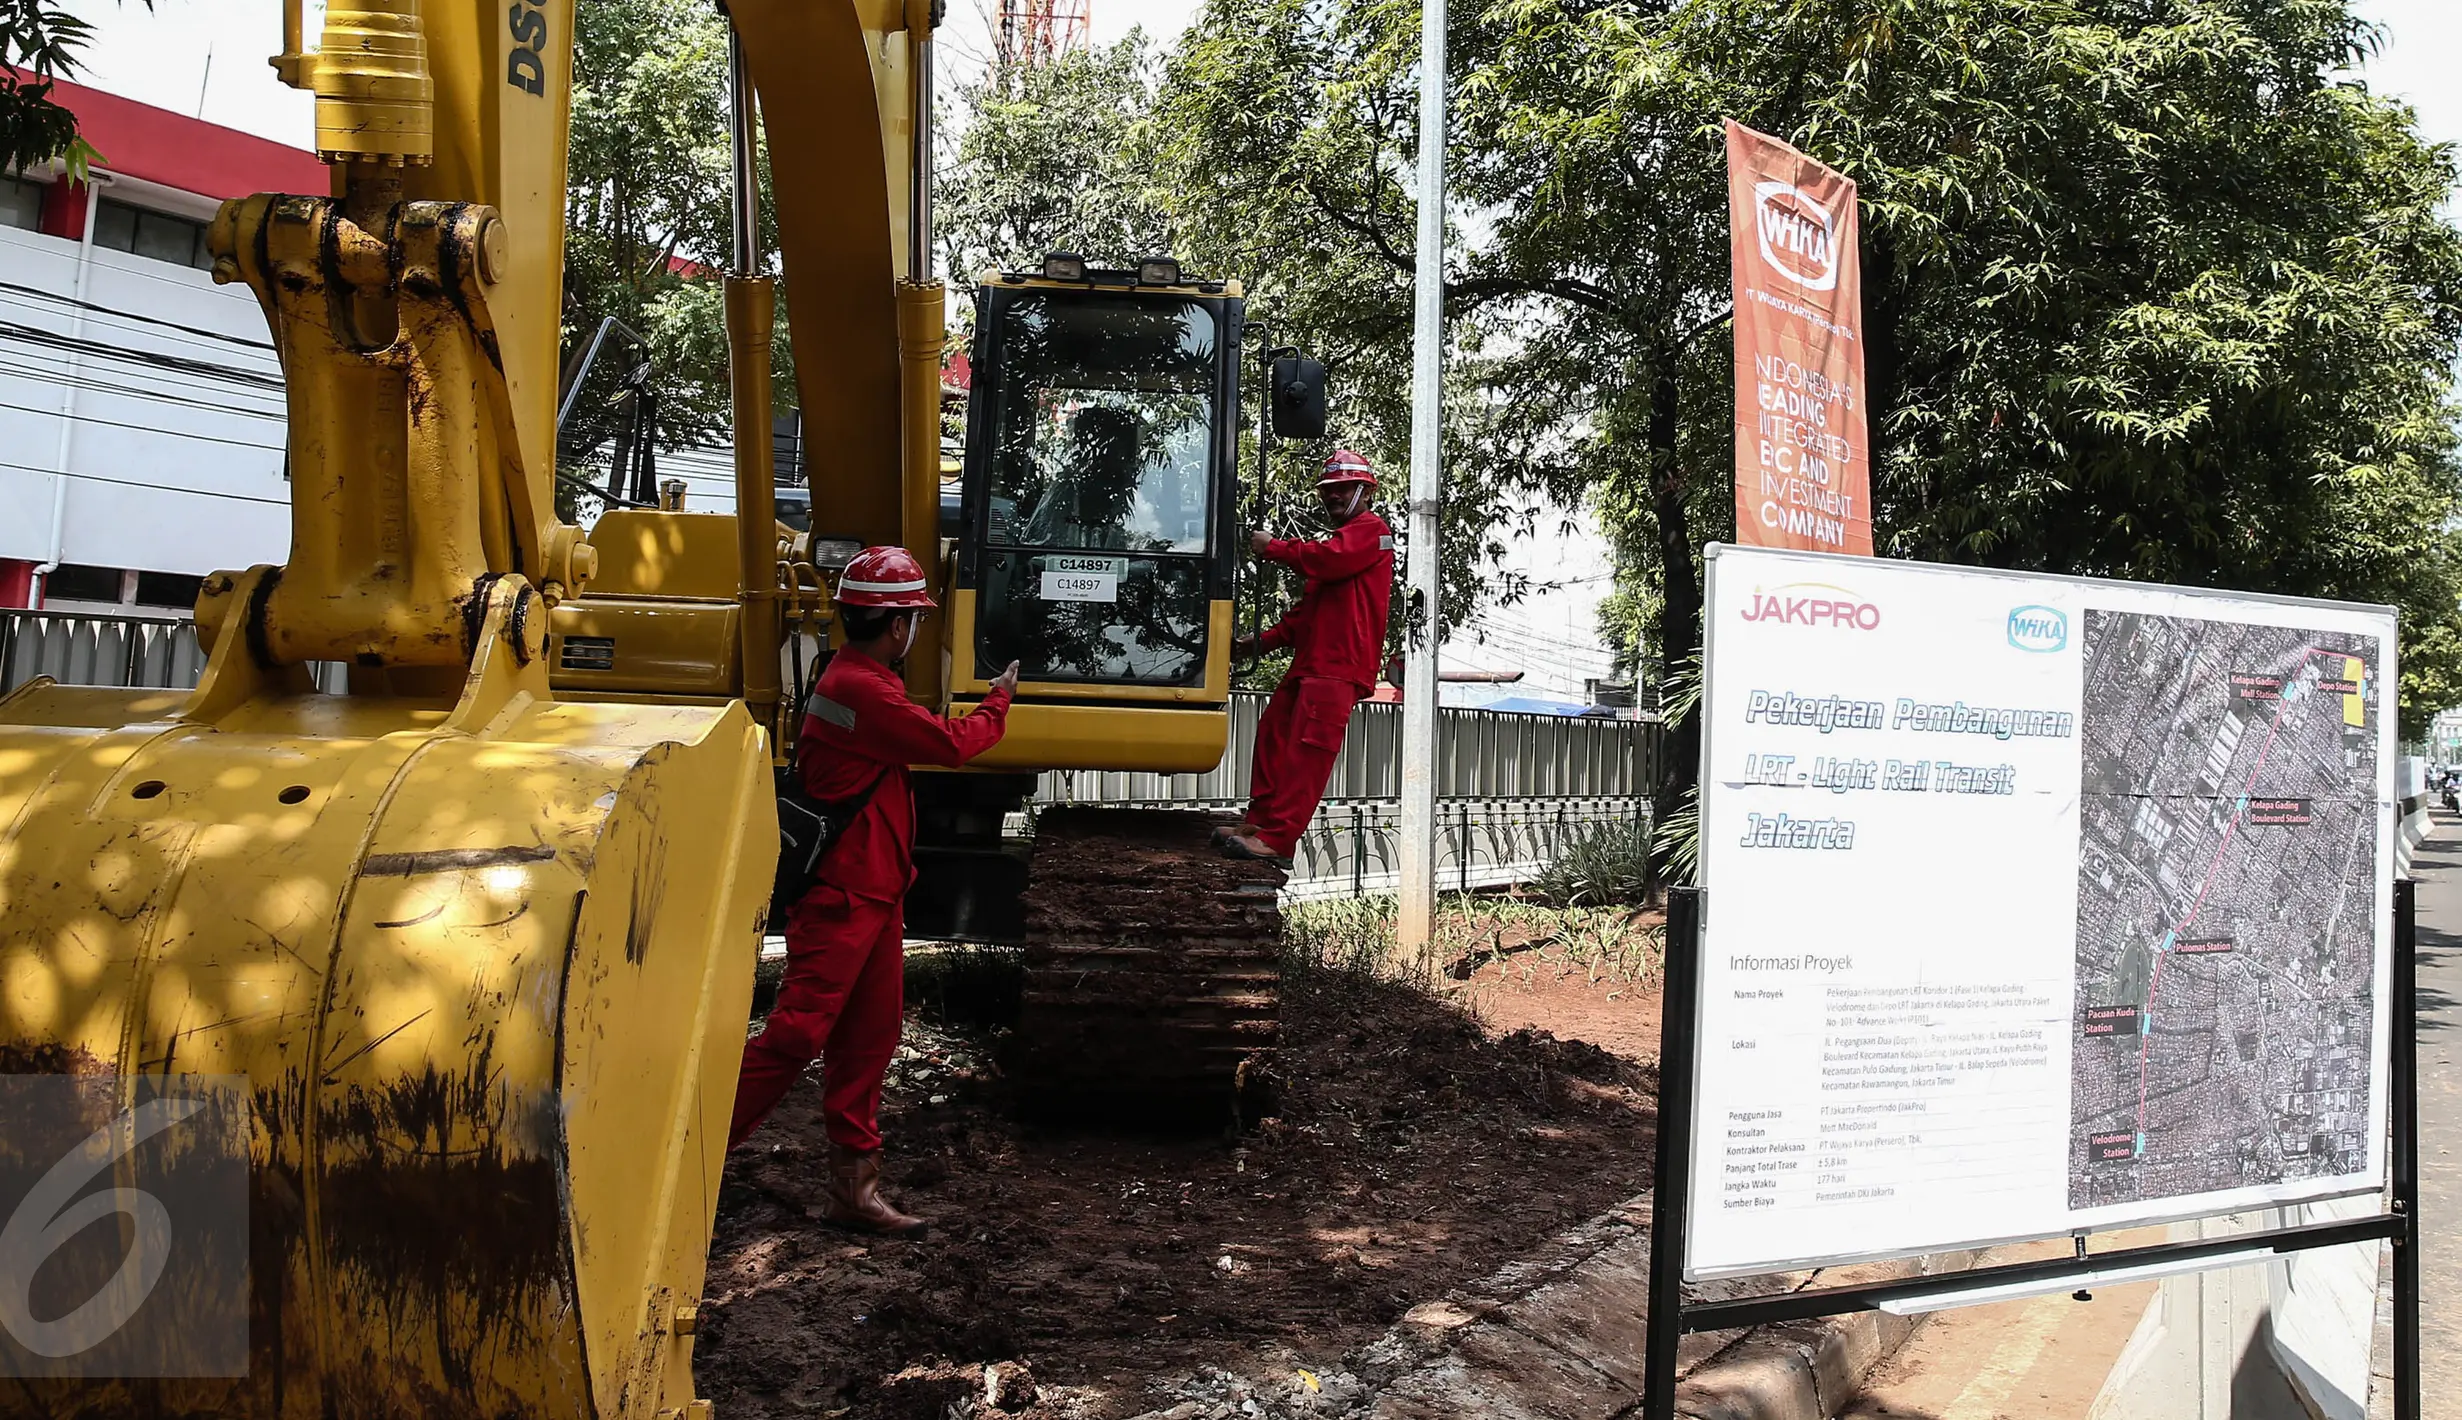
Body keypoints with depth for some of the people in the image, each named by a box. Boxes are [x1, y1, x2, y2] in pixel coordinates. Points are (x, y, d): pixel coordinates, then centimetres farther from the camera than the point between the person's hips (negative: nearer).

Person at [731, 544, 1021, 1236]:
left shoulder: (849, 680, 14)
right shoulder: (863, 690, -20)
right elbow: (952, 743, -14)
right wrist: (1000, 700, 2)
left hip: (870, 893, 11)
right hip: (839, 896, -11)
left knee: (868, 1038, 12)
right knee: (797, 1033, -9)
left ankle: (853, 1190, 18)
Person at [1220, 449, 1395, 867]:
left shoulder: (1372, 530, 0)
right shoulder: (1338, 540, 32)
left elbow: (1326, 560, -19)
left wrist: (1272, 547, -7)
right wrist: (1264, 641, 21)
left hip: (1337, 668, -10)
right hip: (1310, 661, 10)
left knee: (1306, 752, -15)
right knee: (1274, 735, 9)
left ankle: (1277, 840, -19)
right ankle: (1259, 823, 15)